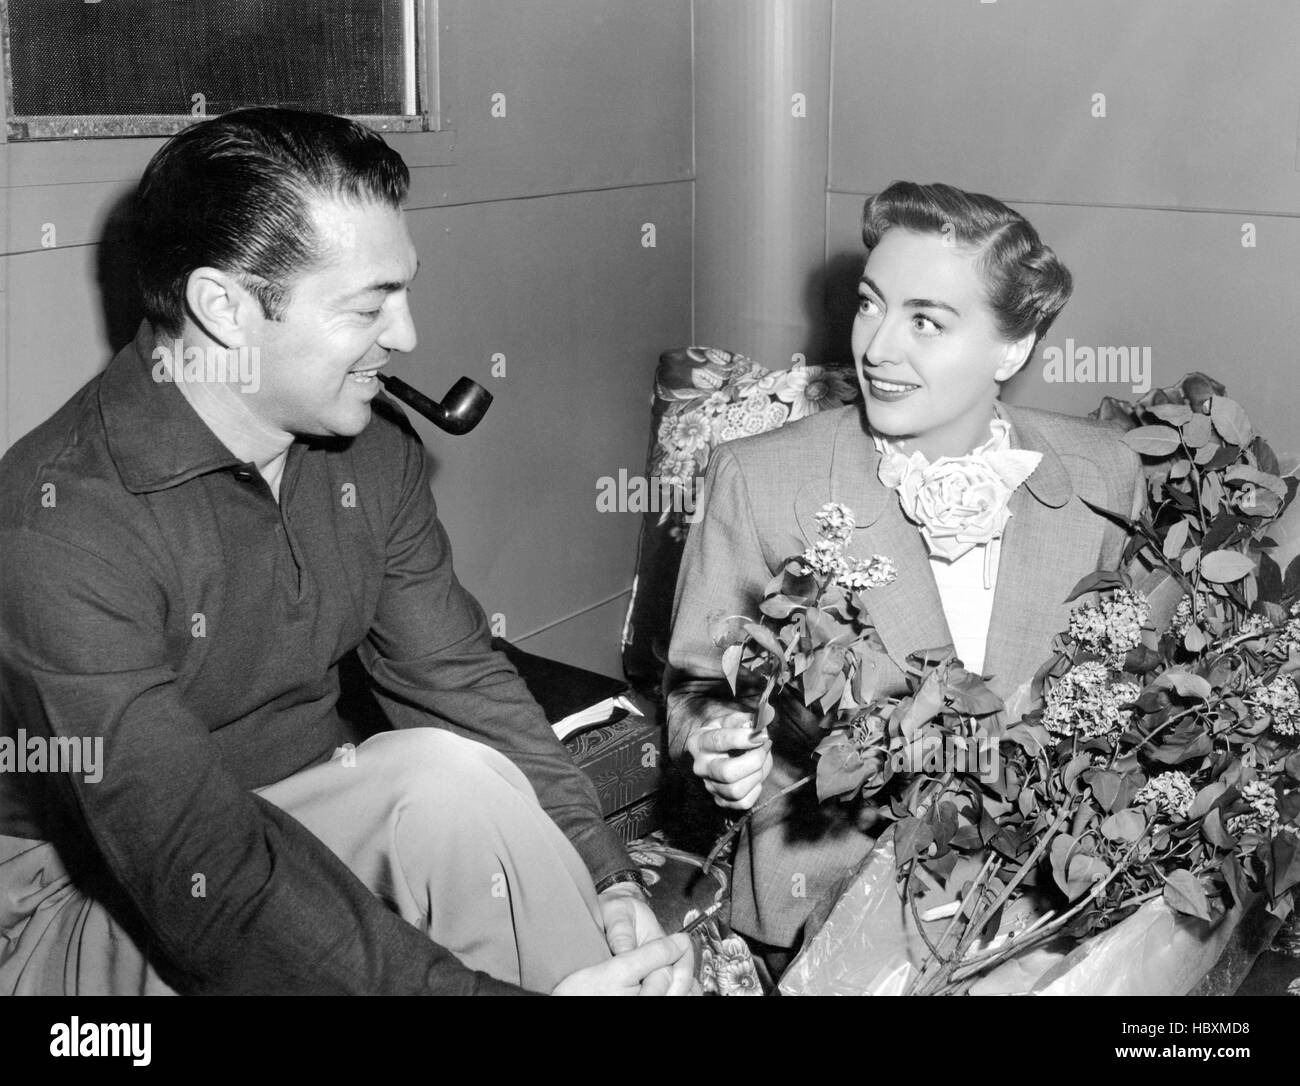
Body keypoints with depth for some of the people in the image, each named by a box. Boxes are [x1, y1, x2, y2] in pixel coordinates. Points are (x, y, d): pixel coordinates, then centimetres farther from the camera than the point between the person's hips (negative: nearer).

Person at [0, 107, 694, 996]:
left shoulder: (374, 446, -4)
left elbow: (460, 680, 1)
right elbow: (207, 883, -32)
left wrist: (608, 881, -12)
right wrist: (492, 990, -35)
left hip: (296, 821, 6)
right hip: (85, 897, -5)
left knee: (458, 774, -24)